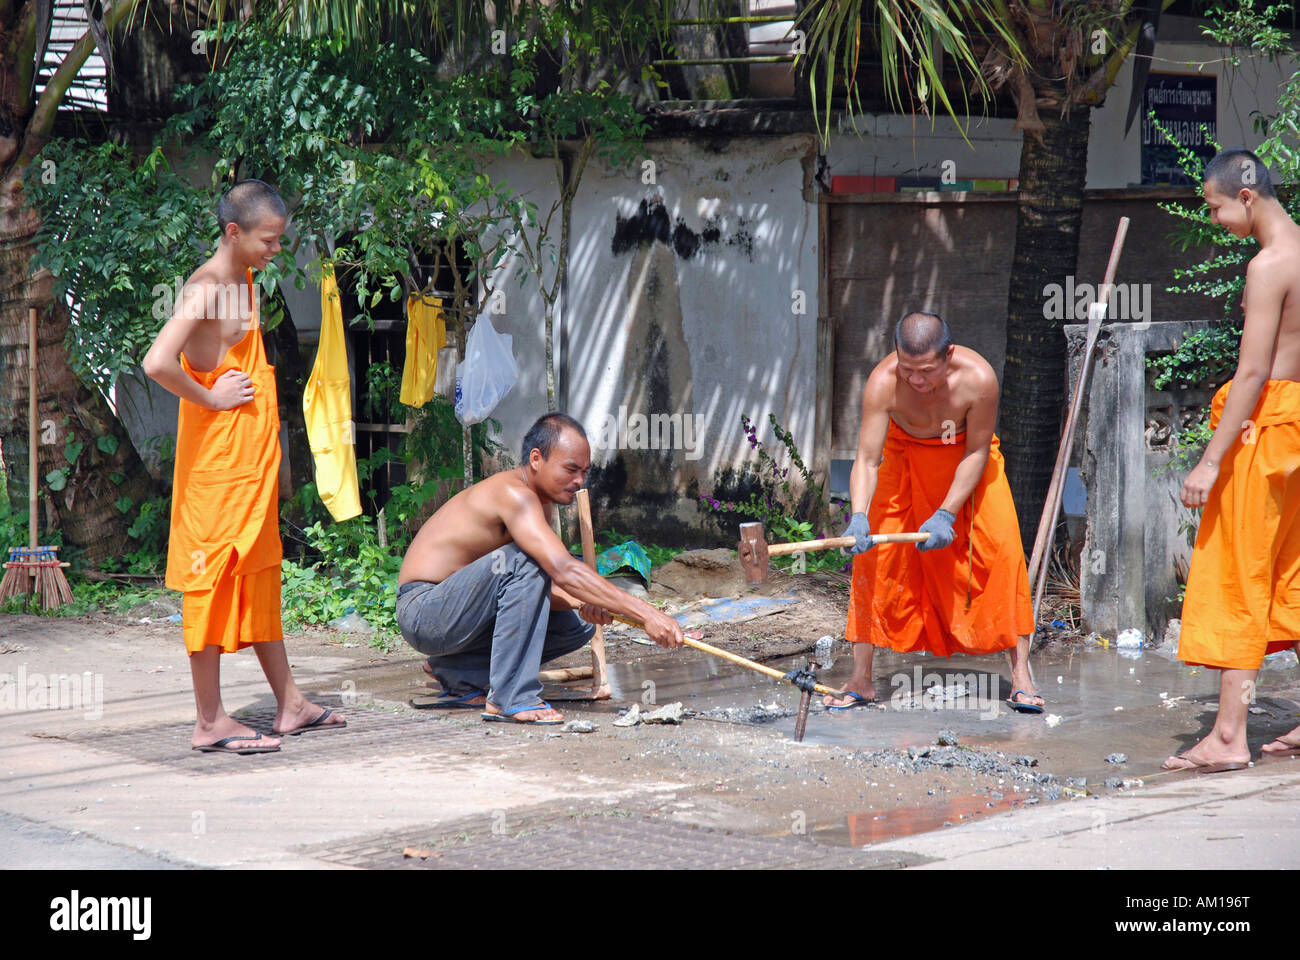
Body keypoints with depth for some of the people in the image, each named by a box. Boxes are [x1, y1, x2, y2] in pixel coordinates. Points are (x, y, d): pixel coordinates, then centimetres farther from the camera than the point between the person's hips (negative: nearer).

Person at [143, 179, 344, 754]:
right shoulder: (205, 288, -16)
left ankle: (289, 704, 23)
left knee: (259, 577, 15)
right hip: (215, 462, -10)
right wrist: (210, 398, -17)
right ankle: (210, 722, 1)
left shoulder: (243, 282, 13)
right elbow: (158, 363, -31)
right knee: (214, 579, -4)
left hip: (250, 461, 10)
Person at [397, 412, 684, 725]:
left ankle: (458, 673, 10)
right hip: (422, 610, -10)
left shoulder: (541, 504, 9)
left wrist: (581, 604, -16)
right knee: (522, 559, -29)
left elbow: (544, 584, 7)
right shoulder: (512, 493, -23)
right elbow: (564, 570, -34)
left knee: (577, 624, 5)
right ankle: (510, 698, -28)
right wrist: (644, 613, -36)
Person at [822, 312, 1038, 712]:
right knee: (873, 550, -11)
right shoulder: (883, 382, -32)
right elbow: (866, 460, -30)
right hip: (905, 454, 1)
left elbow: (977, 452, -21)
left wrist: (946, 514, -27)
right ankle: (861, 679, -4)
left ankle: (1021, 674, -6)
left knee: (1002, 548, -14)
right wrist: (858, 516, -47)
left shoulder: (978, 377, -34)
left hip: (967, 456, -1)